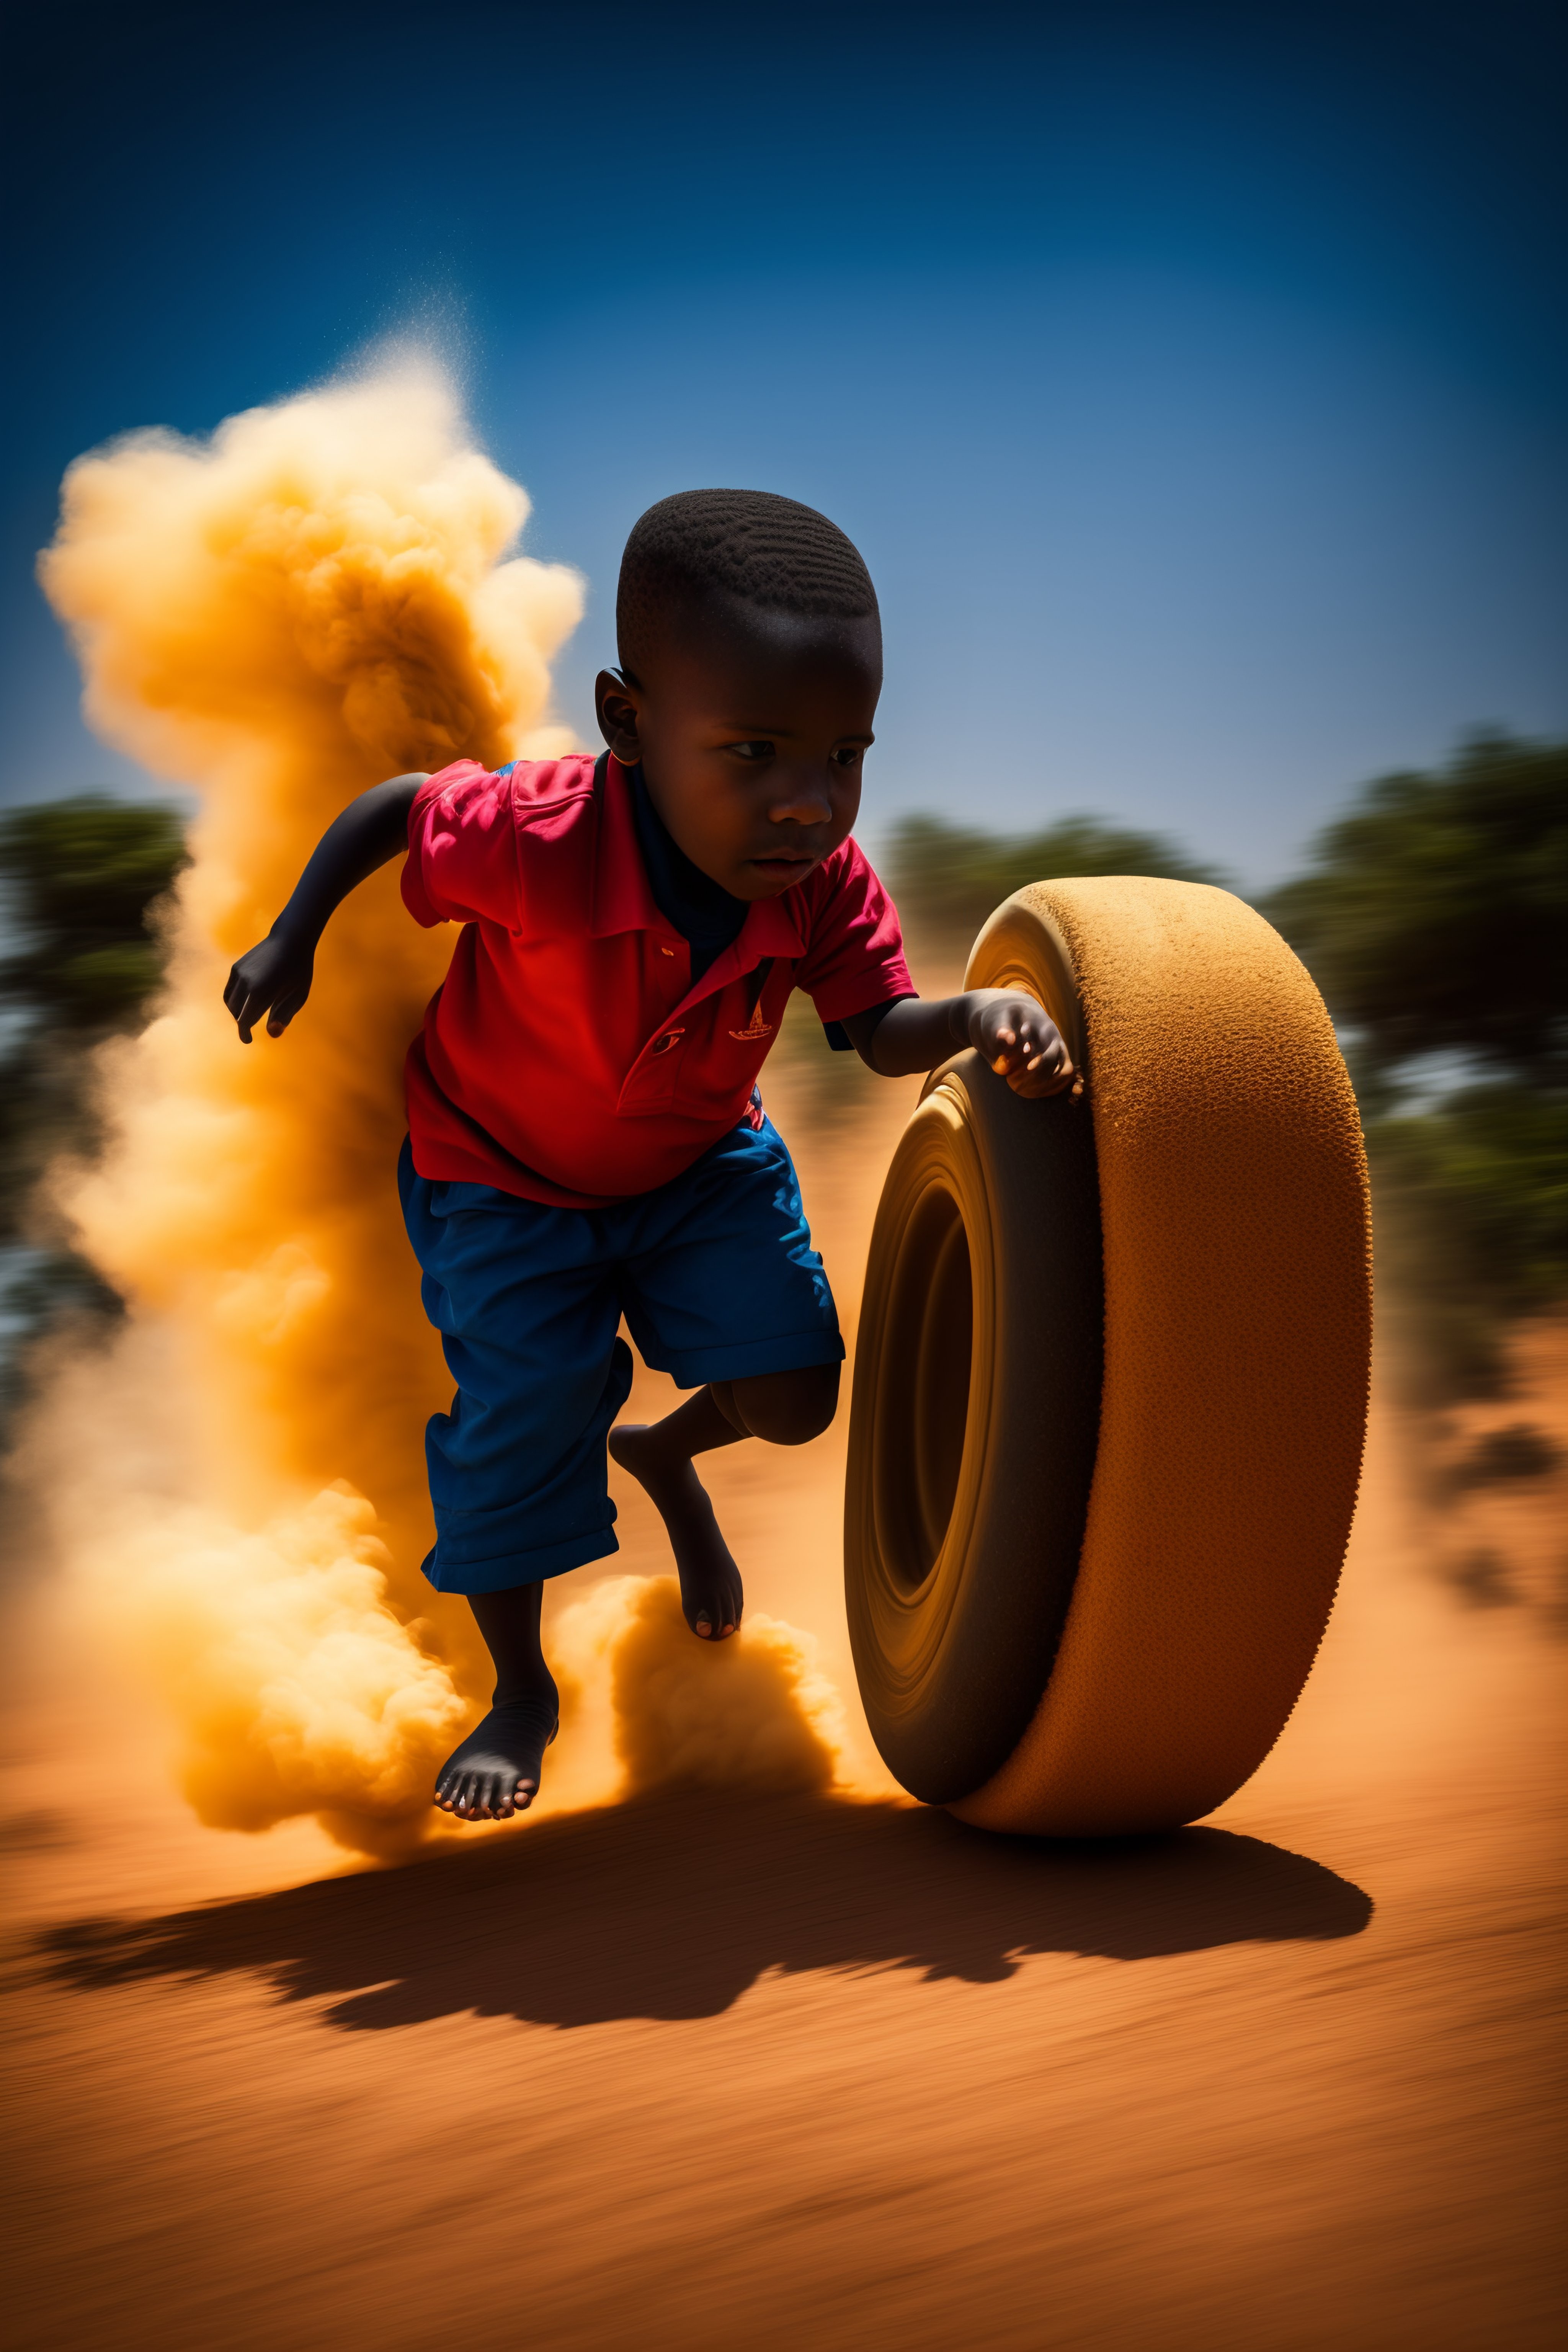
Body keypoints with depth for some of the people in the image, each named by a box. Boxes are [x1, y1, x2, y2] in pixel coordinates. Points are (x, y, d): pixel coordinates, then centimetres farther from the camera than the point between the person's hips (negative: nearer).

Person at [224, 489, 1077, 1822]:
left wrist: (979, 1015, -43)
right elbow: (392, 808, -21)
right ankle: (523, 1692, 19)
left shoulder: (825, 881, -26)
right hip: (504, 1175, -3)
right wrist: (293, 944, -12)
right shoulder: (538, 841, -39)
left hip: (698, 1159, 4)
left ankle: (667, 1456, 34)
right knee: (519, 1426, -6)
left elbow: (879, 1032, -22)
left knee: (797, 1389, -4)